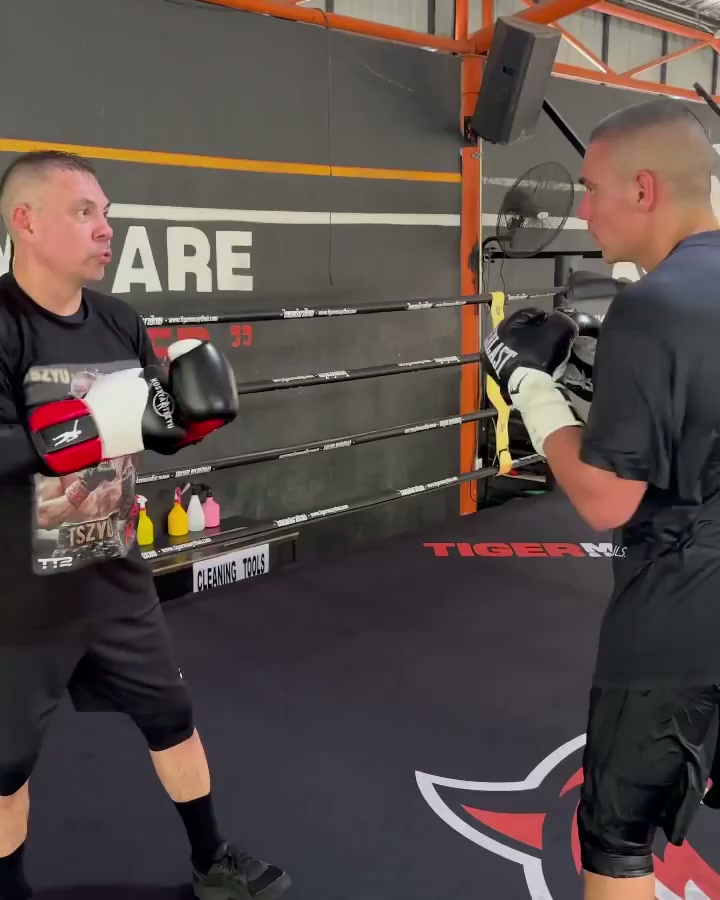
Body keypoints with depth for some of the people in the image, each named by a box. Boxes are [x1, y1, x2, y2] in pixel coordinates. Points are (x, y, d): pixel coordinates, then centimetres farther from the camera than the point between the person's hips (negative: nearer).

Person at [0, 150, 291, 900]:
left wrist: (198, 409, -10)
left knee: (171, 717, 19)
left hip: (115, 580, 6)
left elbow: (162, 434, 9)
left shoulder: (119, 323, 0)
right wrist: (92, 424, -35)